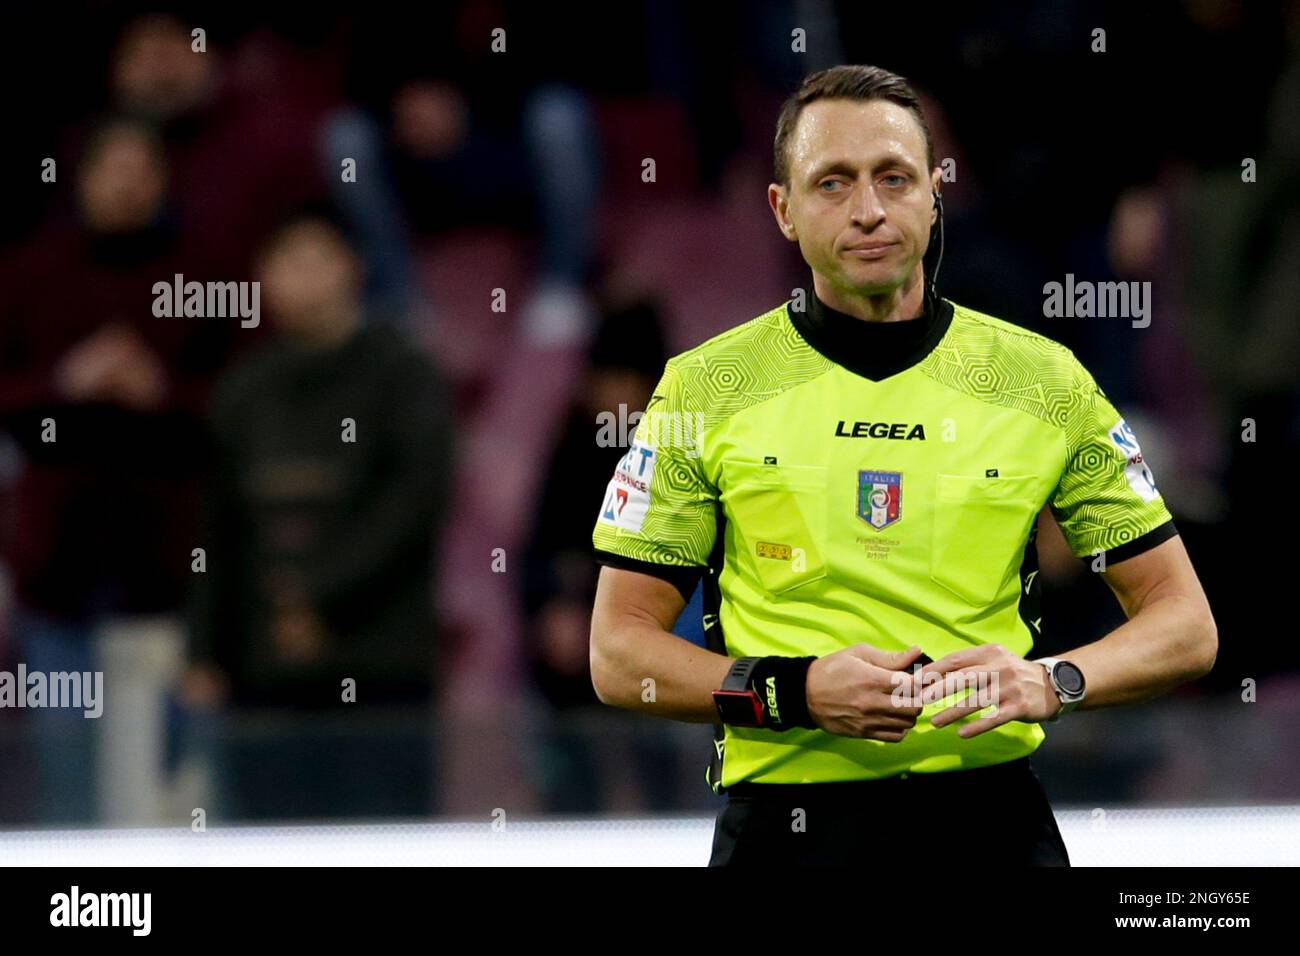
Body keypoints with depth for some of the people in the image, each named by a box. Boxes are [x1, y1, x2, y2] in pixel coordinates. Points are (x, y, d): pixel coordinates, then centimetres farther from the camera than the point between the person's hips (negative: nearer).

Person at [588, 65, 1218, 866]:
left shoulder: (1043, 382, 4)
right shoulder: (706, 390, 2)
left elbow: (1185, 628, 7)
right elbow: (620, 656, 2)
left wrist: (1050, 682, -13)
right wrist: (794, 693, -14)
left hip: (990, 809, 1)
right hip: (787, 816, -1)